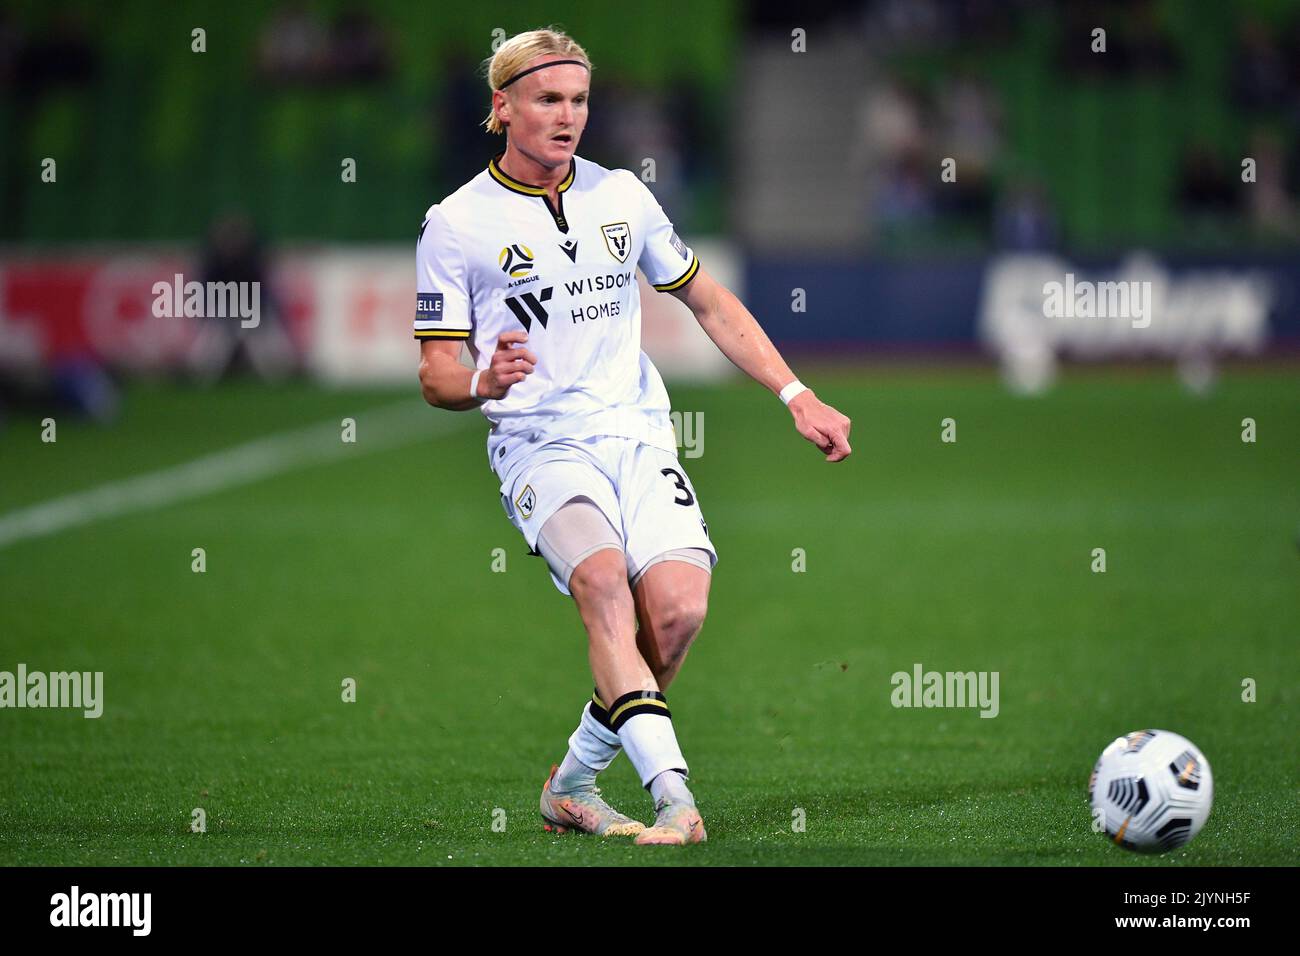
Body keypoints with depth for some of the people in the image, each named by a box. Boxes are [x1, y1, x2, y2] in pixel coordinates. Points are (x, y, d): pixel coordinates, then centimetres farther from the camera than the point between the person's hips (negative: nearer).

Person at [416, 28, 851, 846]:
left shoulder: (622, 195, 13)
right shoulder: (456, 224, 2)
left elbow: (710, 302, 22)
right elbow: (436, 375, 2)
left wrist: (797, 395, 15)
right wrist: (485, 383, -21)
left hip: (639, 434, 4)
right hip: (541, 445, -3)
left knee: (680, 608, -20)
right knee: (603, 579, -32)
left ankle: (574, 784, -1)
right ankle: (672, 794, -41)